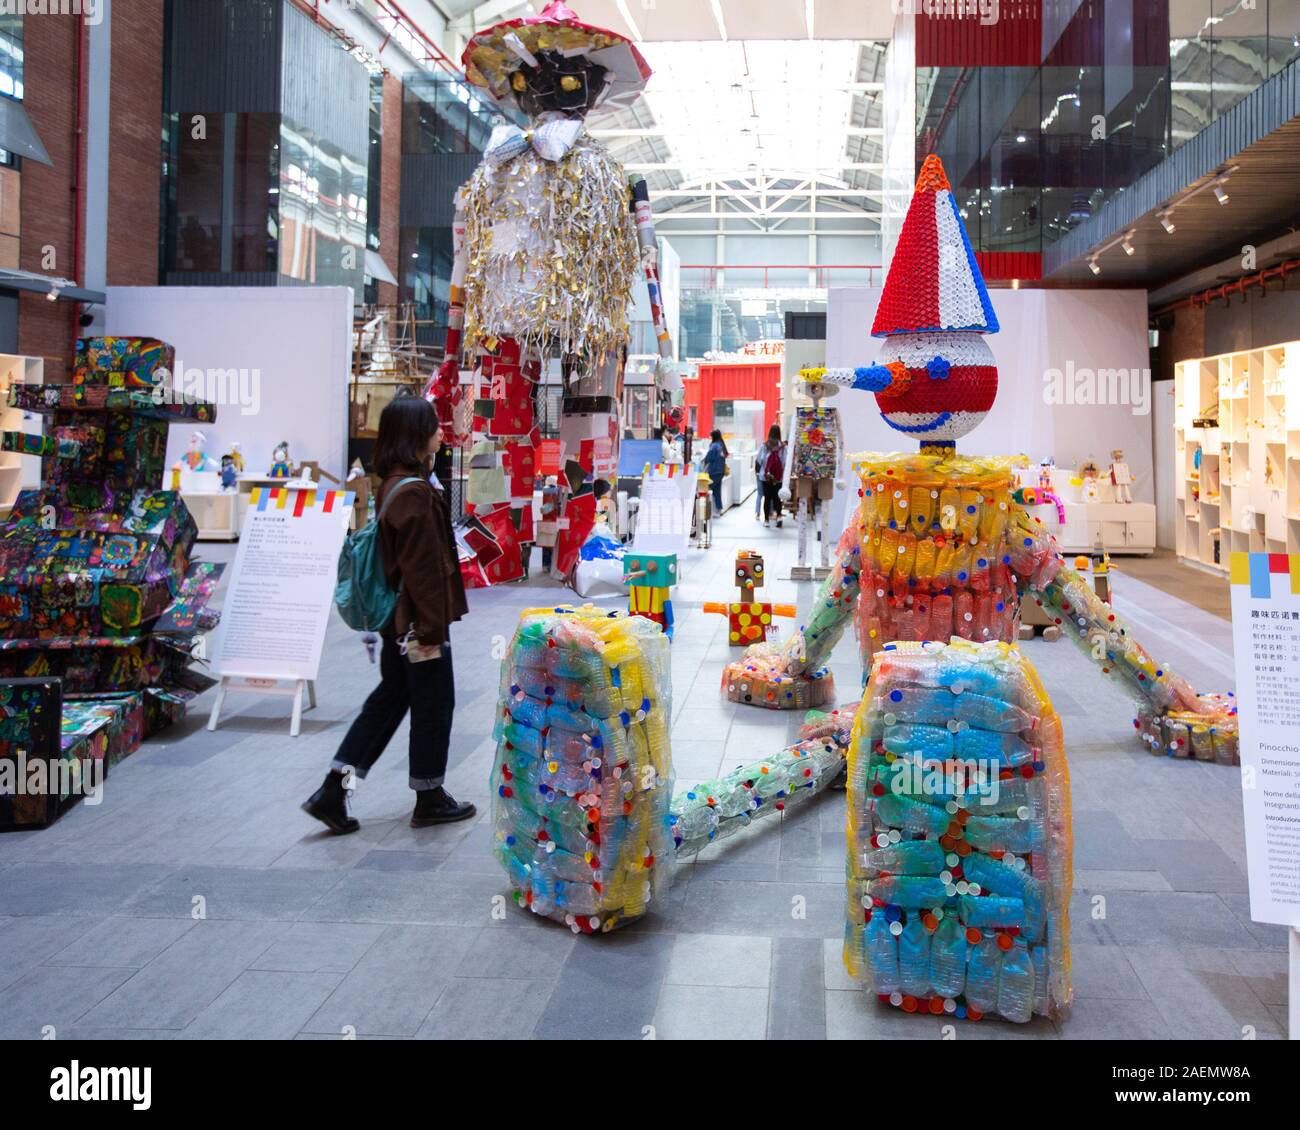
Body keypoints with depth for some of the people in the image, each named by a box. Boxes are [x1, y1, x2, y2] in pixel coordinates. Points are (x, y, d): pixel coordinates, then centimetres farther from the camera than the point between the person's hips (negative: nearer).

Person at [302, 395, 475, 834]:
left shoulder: (394, 484, 11)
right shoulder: (415, 492, -20)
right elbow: (422, 567, -22)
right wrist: (431, 628, -20)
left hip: (398, 618, 10)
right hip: (418, 620, -10)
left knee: (390, 698, 16)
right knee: (434, 703, 5)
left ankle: (332, 791, 16)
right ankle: (429, 798, 20)